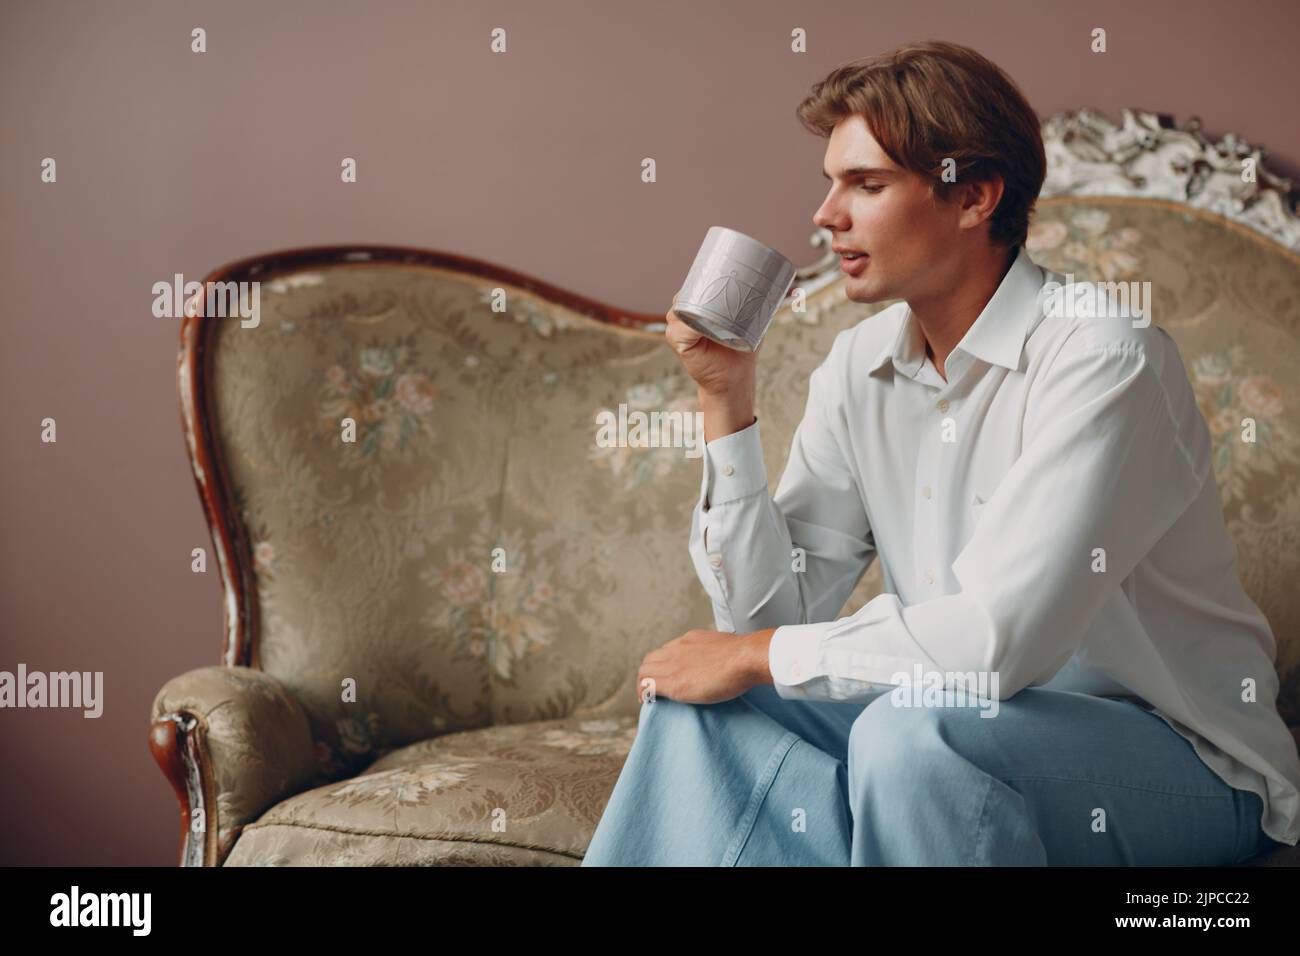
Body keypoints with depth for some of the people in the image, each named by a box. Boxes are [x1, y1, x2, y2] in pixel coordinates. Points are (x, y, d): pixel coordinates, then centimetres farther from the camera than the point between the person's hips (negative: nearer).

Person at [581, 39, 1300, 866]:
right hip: (976, 713, 7)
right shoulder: (859, 365, 3)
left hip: (1181, 755, -6)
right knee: (695, 697, -9)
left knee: (909, 730, -33)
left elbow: (998, 638, -29)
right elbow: (772, 606, 0)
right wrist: (726, 400, -10)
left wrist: (756, 656, -17)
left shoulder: (1101, 355, -21)